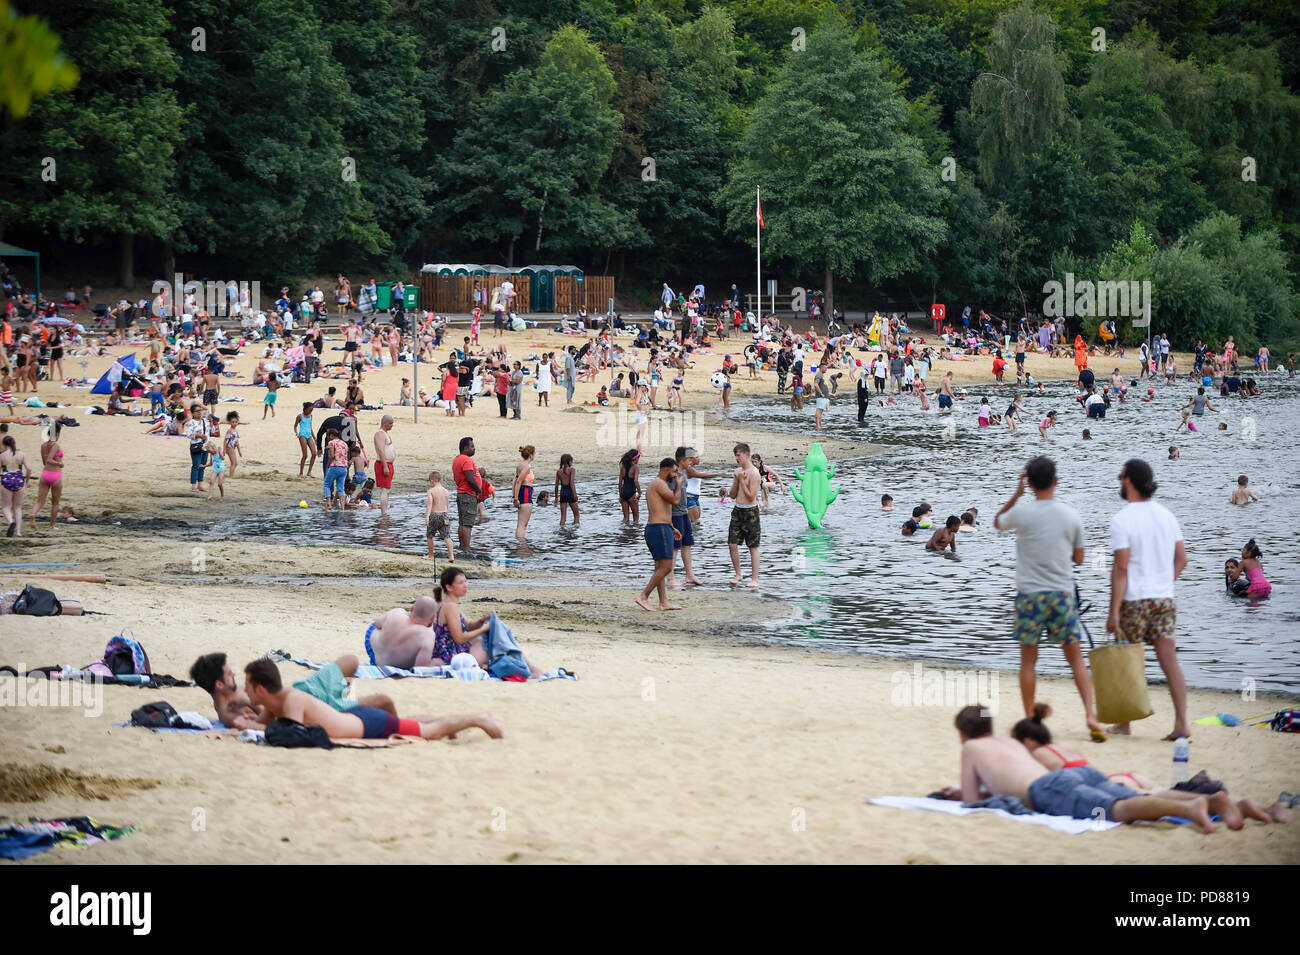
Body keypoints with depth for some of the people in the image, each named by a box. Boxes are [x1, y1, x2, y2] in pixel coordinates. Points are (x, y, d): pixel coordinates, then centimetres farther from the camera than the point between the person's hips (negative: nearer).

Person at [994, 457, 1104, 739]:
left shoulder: (1021, 512, -7)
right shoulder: (1072, 516, -2)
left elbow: (997, 522, 16)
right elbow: (1078, 558, 9)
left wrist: (1017, 494, 15)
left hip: (1029, 594, -1)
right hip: (1063, 593, 1)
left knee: (1028, 660, 8)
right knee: (1076, 657, 7)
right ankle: (1090, 714, -5)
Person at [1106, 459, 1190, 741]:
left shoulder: (1122, 519, -11)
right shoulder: (1165, 514, 9)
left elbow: (1121, 568, -15)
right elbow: (1181, 558, 12)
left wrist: (1114, 609, -14)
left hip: (1134, 599, -5)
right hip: (1165, 599, 5)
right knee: (1169, 660, 1)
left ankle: (1124, 723, 17)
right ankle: (1182, 724, -7)